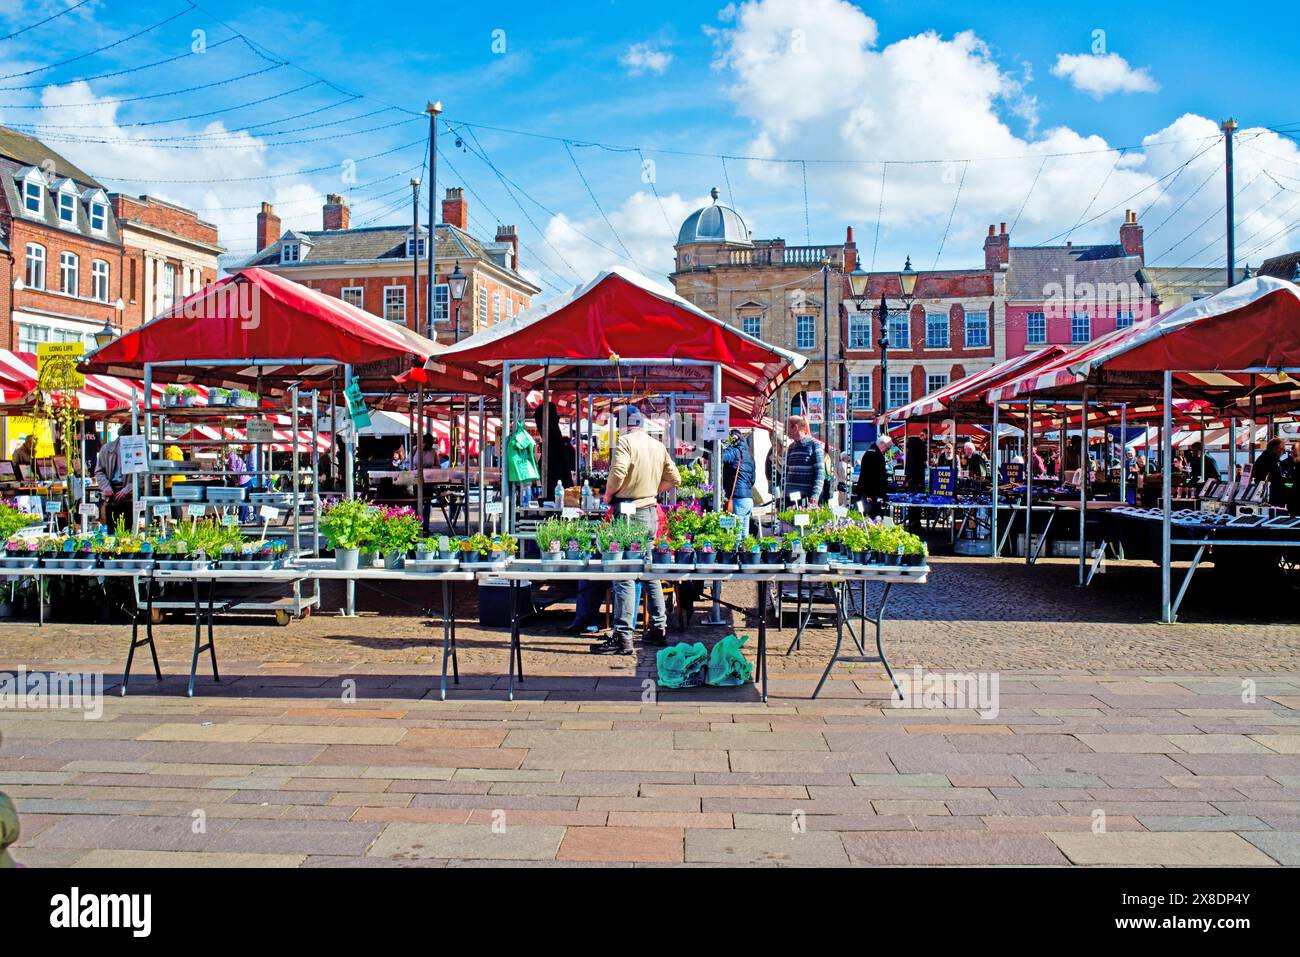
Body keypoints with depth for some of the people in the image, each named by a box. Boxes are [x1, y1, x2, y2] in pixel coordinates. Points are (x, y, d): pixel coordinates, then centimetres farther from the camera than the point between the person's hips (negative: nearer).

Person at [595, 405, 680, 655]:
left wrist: (608, 495, -6)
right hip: (651, 511, 8)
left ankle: (623, 637, -7)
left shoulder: (625, 442, -10)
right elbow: (674, 479, 15)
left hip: (629, 513, -8)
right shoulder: (658, 446, 12)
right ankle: (658, 628, 23)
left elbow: (617, 474, -23)